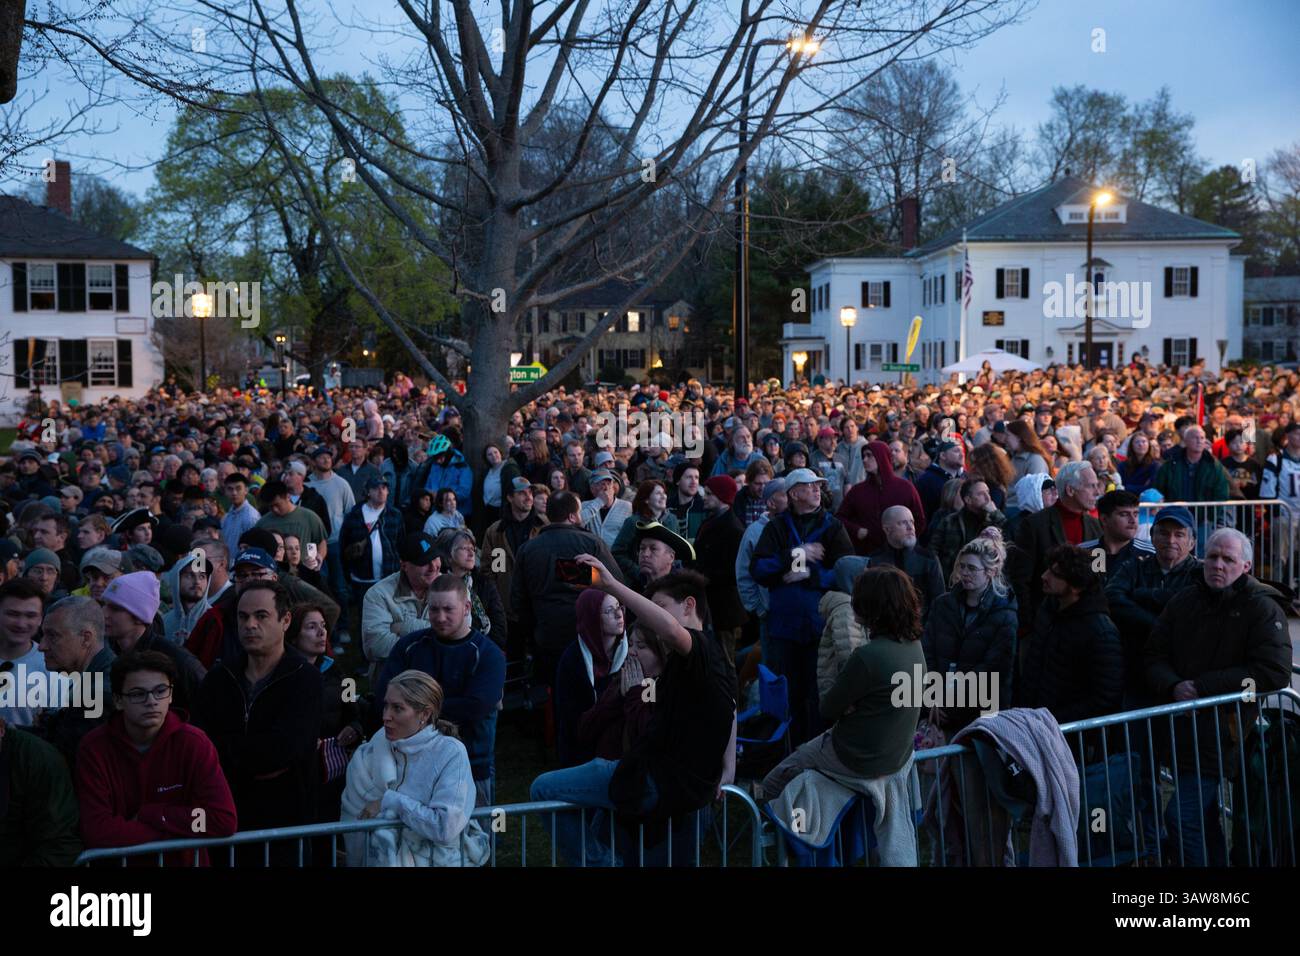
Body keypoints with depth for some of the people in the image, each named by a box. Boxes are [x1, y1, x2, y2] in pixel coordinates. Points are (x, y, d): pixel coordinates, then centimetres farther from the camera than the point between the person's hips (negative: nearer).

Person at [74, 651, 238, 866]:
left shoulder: (193, 743, -7)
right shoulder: (95, 747, -7)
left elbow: (225, 820, -15)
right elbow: (98, 832, -14)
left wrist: (148, 815, -12)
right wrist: (179, 828, -13)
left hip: (182, 861, 1)